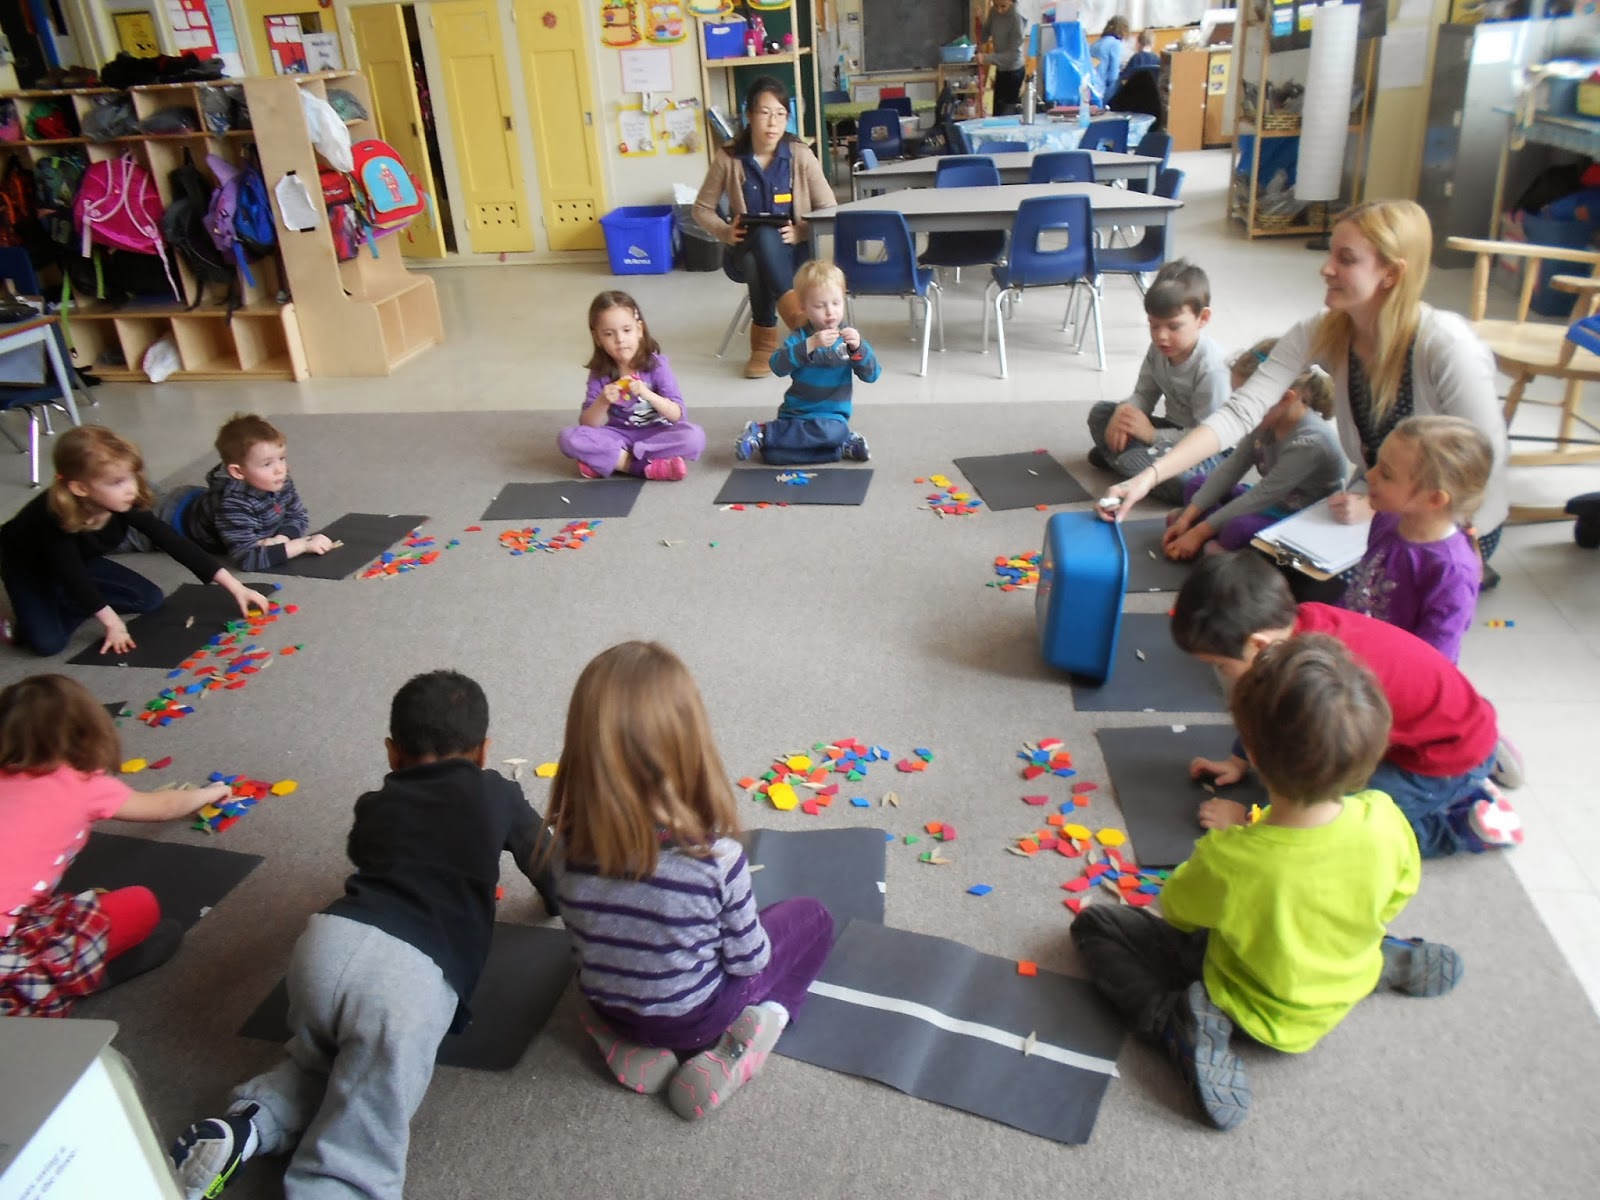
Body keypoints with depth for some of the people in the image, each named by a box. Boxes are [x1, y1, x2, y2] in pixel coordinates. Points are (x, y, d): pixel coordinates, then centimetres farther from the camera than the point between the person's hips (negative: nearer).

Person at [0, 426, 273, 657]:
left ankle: (65, 606, 2)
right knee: (48, 643, -25)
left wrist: (234, 586, -26)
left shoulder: (126, 504, -26)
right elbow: (71, 573, -32)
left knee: (151, 600, -4)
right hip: (27, 566, -6)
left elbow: (172, 541, -24)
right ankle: (27, 620, 7)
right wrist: (111, 621, -29)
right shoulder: (53, 516, -40)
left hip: (82, 561, 6)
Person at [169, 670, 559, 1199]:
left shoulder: (374, 806, 28)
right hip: (412, 976, -4)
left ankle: (244, 1124, 8)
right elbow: (551, 872, 31)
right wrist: (562, 897, 53)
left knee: (317, 1066, 34)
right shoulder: (497, 795, 21)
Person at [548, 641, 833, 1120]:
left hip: (608, 1008, 4)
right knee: (811, 916, 16)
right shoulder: (716, 856, -33)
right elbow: (748, 960, -18)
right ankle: (741, 1044, 1)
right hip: (693, 1018, -3)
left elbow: (589, 935, -5)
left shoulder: (570, 844, -23)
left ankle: (631, 1047, 12)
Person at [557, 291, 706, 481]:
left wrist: (647, 394, -33)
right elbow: (588, 425, -9)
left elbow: (676, 415, -16)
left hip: (655, 435, -1)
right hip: (617, 437, 1)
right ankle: (649, 466, -26)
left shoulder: (656, 364, -11)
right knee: (568, 437, -22)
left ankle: (604, 461, -25)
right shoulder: (599, 373, -7)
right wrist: (603, 402, -29)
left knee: (695, 437, -31)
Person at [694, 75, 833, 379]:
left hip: (794, 249, 0)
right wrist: (726, 233, -12)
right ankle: (799, 319, -42)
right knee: (765, 235, -37)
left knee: (761, 260, -37)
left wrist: (799, 233, -19)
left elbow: (829, 210, -2)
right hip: (749, 249, 1)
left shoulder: (800, 155, -5)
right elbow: (702, 208, 6)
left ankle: (765, 337, -26)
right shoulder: (728, 158, -4)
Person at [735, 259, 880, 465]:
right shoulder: (800, 337, -1)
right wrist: (810, 345, -31)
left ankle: (763, 432, -18)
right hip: (795, 414, -1)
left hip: (830, 416, 1)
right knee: (771, 453, -28)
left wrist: (858, 347, -22)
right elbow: (778, 366, -19)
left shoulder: (848, 336, 4)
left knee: (833, 431, -37)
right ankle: (842, 447, -15)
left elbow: (871, 375, -4)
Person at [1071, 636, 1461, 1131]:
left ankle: (1183, 1025, -14)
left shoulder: (1227, 863, -41)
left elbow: (1176, 912, -16)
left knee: (1093, 925, -1)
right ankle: (1392, 962, 23)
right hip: (1346, 992, 5)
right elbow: (1398, 895, -6)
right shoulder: (1384, 821, -30)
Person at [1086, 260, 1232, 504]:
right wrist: (1125, 411, -19)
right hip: (1175, 429, 9)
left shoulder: (1212, 368, -26)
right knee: (1100, 412, 6)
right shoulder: (1159, 349, -4)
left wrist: (1153, 434, -24)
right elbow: (1143, 394, 5)